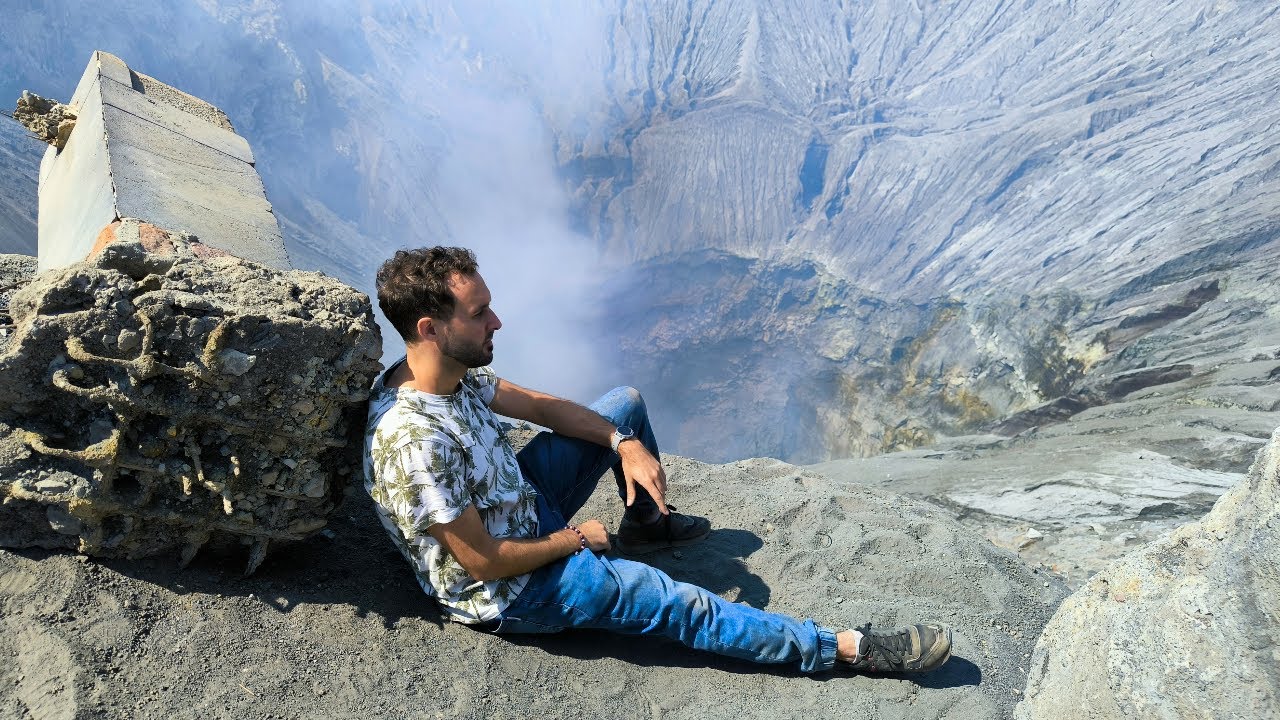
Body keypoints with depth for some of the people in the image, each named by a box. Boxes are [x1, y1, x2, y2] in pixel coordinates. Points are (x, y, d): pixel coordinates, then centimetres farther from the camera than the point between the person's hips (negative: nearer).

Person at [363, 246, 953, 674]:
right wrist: (573, 539, -14)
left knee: (626, 403, 10)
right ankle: (849, 648, 5)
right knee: (682, 606, -9)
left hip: (520, 502, 8)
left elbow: (538, 405, 3)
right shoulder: (414, 441, -36)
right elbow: (483, 562, -29)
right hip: (506, 588, -8)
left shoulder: (454, 371, -10)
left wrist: (624, 443, -9)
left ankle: (646, 523, 33)